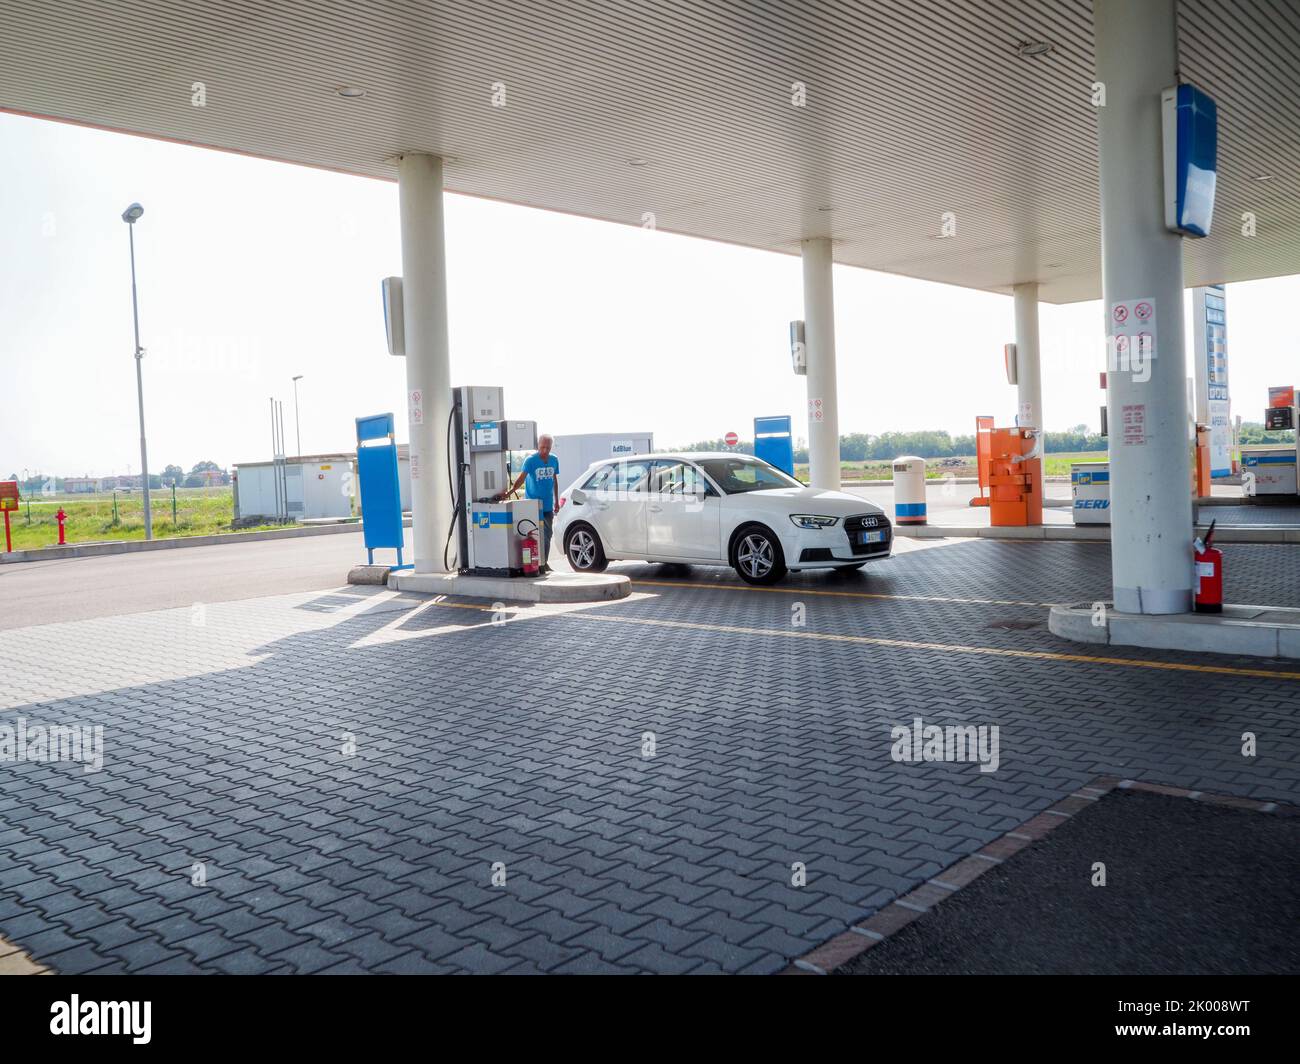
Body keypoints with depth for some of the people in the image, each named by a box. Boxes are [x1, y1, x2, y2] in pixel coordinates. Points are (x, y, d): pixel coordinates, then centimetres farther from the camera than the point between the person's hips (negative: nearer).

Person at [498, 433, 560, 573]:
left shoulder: (554, 460, 6)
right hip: (533, 506, -5)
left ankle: (544, 563, 20)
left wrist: (556, 501, 16)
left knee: (547, 535, 10)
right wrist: (509, 492, -33)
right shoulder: (530, 460, -11)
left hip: (548, 506, 6)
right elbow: (521, 478, -20)